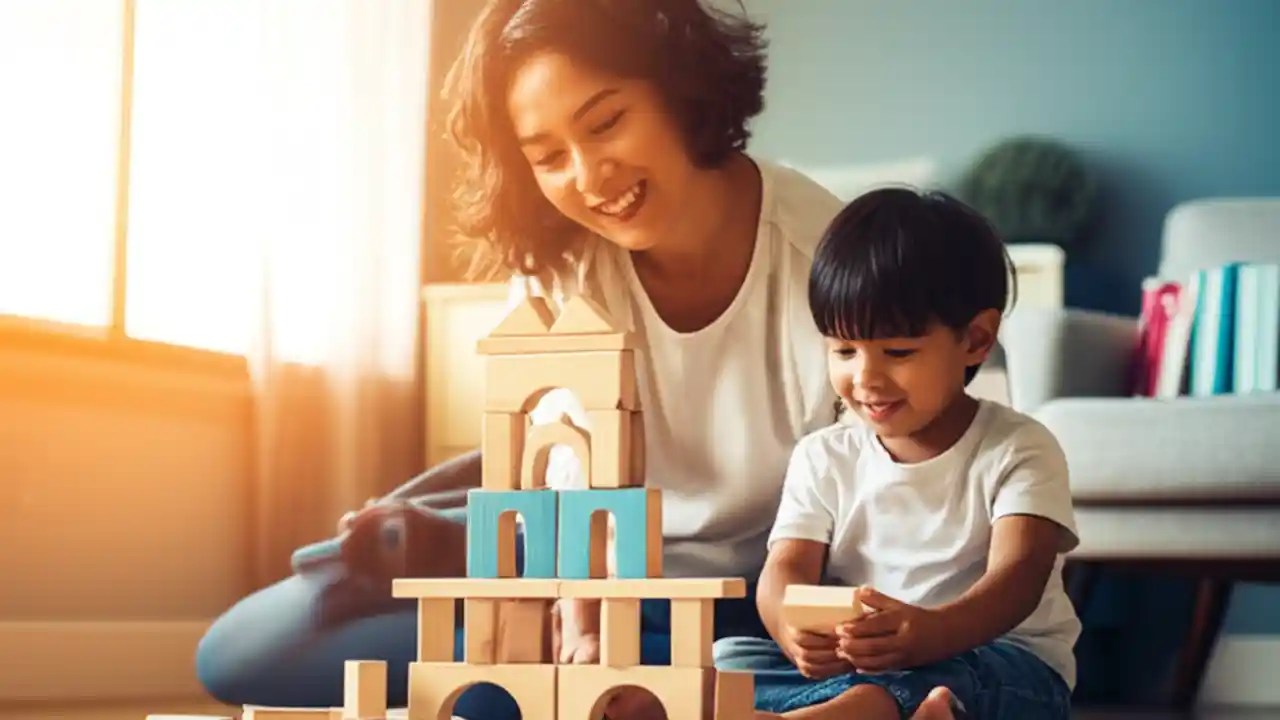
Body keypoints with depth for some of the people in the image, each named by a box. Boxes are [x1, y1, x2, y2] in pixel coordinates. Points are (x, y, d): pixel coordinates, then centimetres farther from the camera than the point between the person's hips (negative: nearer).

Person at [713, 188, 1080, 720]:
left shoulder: (1018, 451, -3)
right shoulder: (824, 457, 9)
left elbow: (1017, 577, -18)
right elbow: (786, 569, -4)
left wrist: (928, 634, -42)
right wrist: (797, 632, -33)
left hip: (1001, 664, -4)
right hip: (845, 663, 4)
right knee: (725, 661, -22)